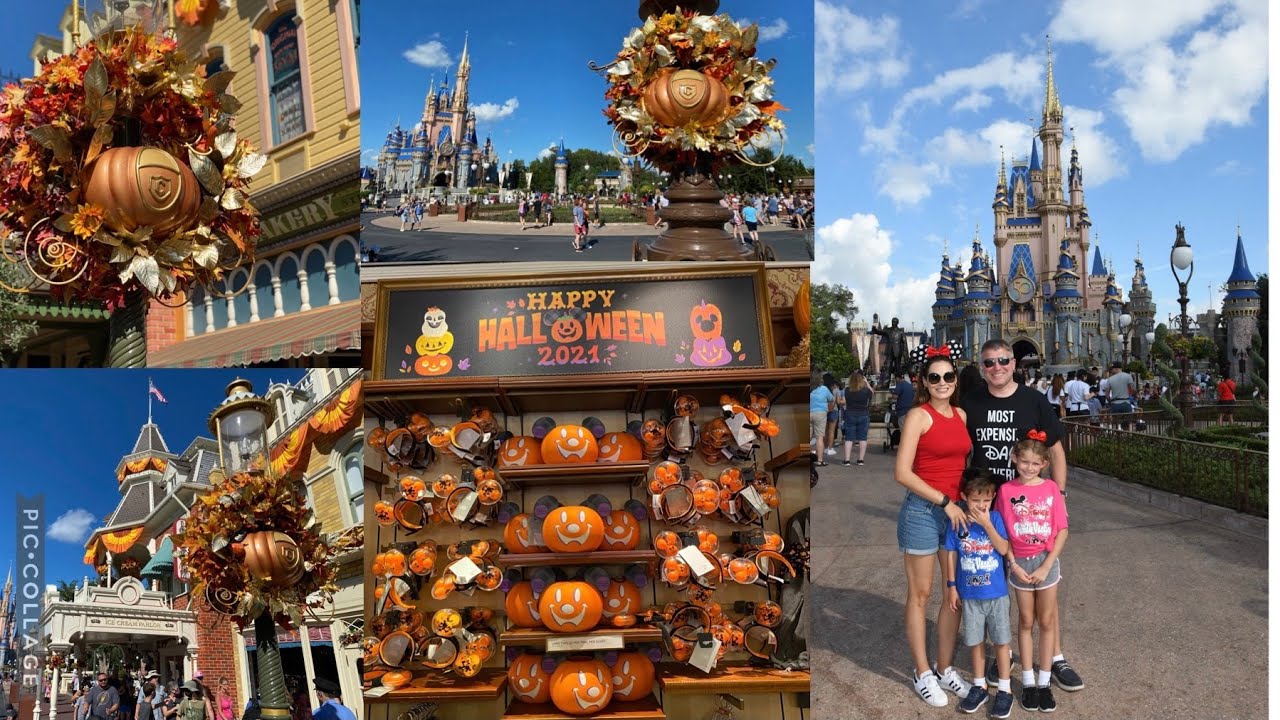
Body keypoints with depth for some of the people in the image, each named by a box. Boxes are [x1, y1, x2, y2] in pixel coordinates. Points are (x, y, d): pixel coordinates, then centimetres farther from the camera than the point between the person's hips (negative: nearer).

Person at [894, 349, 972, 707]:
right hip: (922, 511, -6)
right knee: (920, 594, 5)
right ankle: (923, 674, 17)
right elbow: (902, 472, -16)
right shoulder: (918, 415, -10)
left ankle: (945, 668, 27)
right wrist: (944, 502, -15)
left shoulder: (961, 414, 9)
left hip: (957, 510, 7)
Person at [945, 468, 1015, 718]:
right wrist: (952, 586, 1)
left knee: (1000, 640, 8)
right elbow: (952, 554, 0)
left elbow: (1003, 549, -16)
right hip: (970, 594, 1)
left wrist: (987, 524, -23)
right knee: (975, 641, 13)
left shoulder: (995, 518, -9)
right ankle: (979, 686, 28)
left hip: (996, 593, -1)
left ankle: (1004, 689, 21)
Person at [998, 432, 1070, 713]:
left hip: (1046, 562, 0)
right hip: (1020, 563, 0)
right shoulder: (1006, 490, -7)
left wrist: (1046, 567, -11)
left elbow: (1062, 531, -6)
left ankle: (1044, 682, 19)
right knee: (1026, 622, 10)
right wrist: (1014, 565, -10)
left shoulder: (1051, 489, -7)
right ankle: (1028, 682, 19)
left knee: (1046, 622, 8)